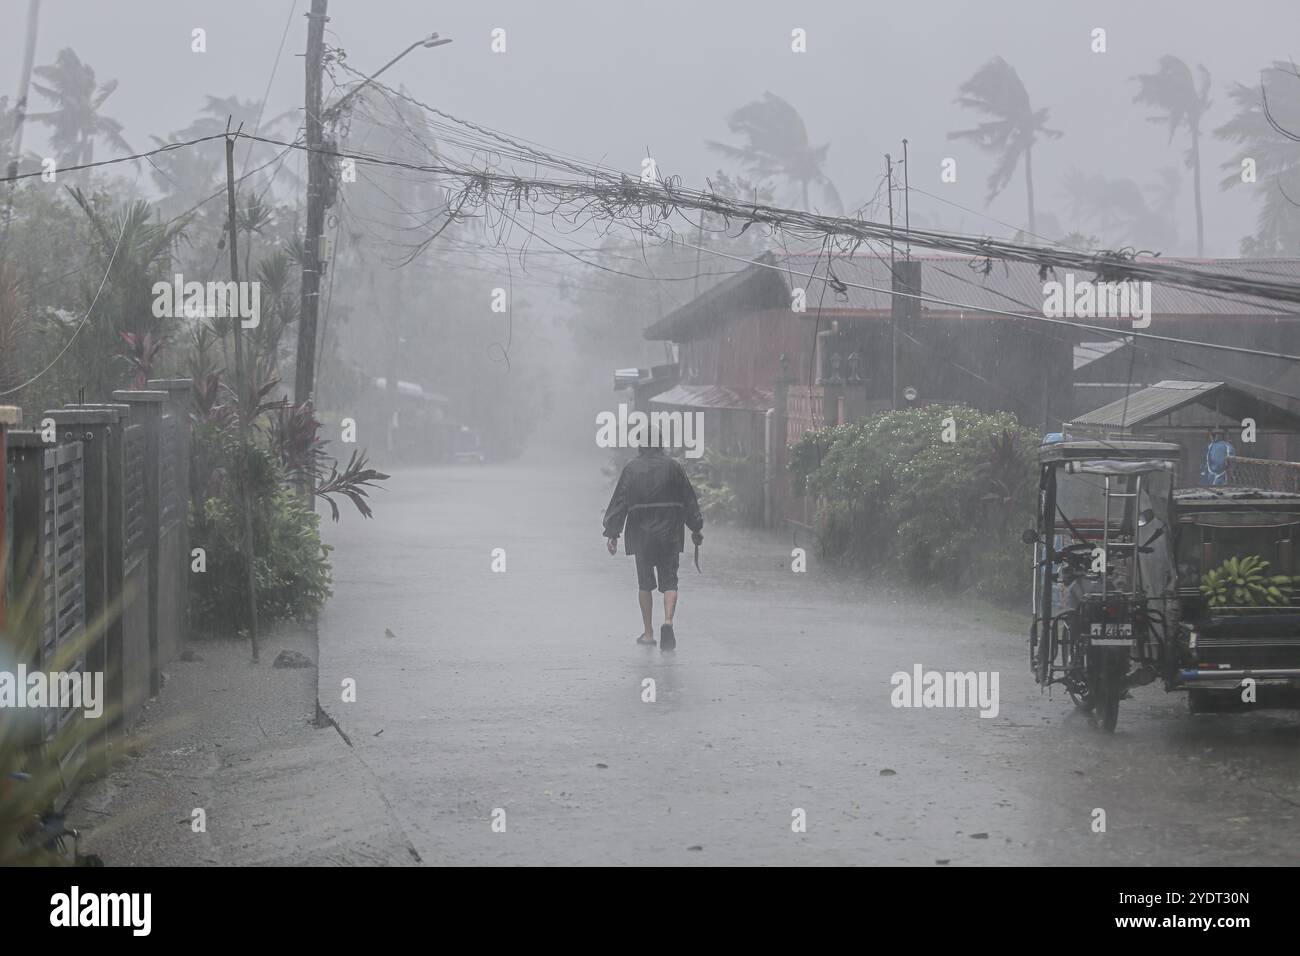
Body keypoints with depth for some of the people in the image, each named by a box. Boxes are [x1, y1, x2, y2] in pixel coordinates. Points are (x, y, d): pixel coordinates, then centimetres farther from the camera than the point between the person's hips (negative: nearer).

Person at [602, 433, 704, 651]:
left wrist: (612, 533, -1)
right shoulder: (673, 467, -1)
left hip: (641, 535, 0)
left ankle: (648, 632, 15)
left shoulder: (631, 469, -3)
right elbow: (689, 500, 4)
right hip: (670, 534, 0)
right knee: (669, 581, 5)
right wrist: (697, 528, 14)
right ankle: (668, 622, -18)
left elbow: (619, 502, -4)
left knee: (644, 583, 12)